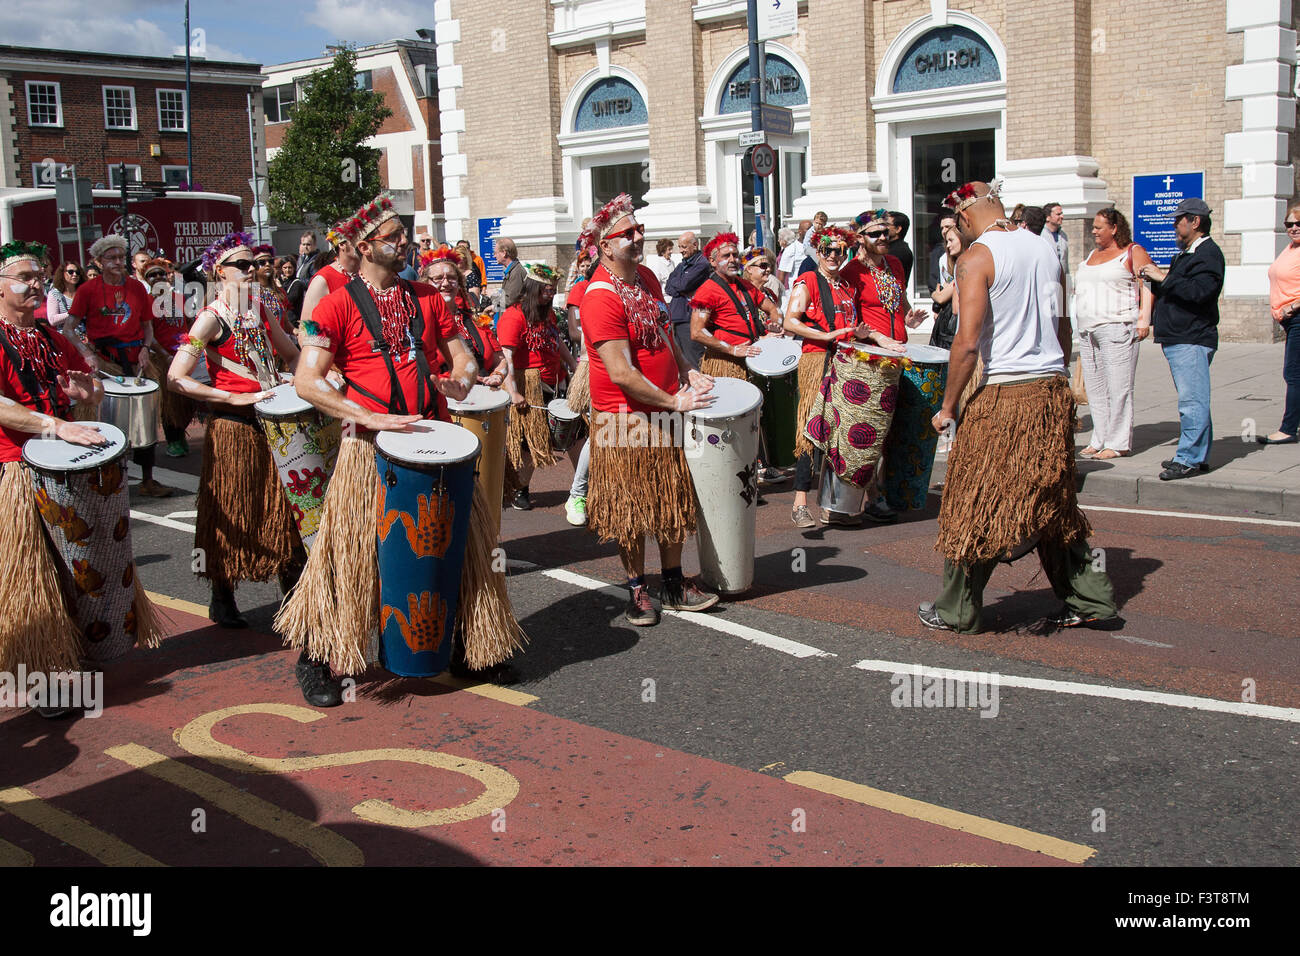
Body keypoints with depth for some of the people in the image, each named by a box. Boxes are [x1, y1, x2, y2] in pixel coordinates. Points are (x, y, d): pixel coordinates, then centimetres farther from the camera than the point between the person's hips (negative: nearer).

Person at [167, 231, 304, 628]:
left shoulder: (261, 309, 9)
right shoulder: (212, 318, -11)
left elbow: (291, 355, 21)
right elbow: (176, 379, -18)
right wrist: (233, 397, -19)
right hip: (232, 425, -6)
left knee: (283, 505, 11)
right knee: (233, 512, 3)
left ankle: (294, 590, 23)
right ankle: (222, 600, 19)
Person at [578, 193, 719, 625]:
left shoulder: (646, 277, 6)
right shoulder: (601, 298, -21)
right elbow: (622, 374, -25)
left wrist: (686, 371, 8)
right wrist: (673, 401, -18)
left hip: (666, 410, 8)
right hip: (626, 417, -8)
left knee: (673, 500, 14)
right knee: (632, 509, 5)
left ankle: (674, 585, 26)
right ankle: (637, 591, 19)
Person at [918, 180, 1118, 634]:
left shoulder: (977, 257, -9)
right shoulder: (1044, 248, 11)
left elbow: (968, 341, -16)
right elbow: (1064, 329, 15)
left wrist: (948, 406, -8)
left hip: (1004, 393, -7)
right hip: (1054, 390, 7)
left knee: (975, 507, 5)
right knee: (1053, 502, 17)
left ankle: (957, 611, 15)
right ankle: (1092, 601, 20)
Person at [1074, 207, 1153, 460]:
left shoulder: (1133, 253, 0)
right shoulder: (1093, 255, 22)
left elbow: (1147, 286, -8)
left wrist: (1144, 319, -19)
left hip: (1117, 328, -8)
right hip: (1087, 330, 8)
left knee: (1118, 388, -6)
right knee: (1094, 388, 8)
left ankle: (1118, 443, -3)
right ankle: (1100, 439, 15)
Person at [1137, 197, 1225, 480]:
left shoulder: (1208, 253, -11)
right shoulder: (1186, 254, 22)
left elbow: (1198, 291, -25)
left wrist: (1163, 277, -20)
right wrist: (1154, 279, 12)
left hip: (1192, 340, -11)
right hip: (1176, 339, 11)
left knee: (1192, 401, -11)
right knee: (1192, 401, 14)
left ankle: (1189, 459, -11)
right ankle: (1198, 455, 19)